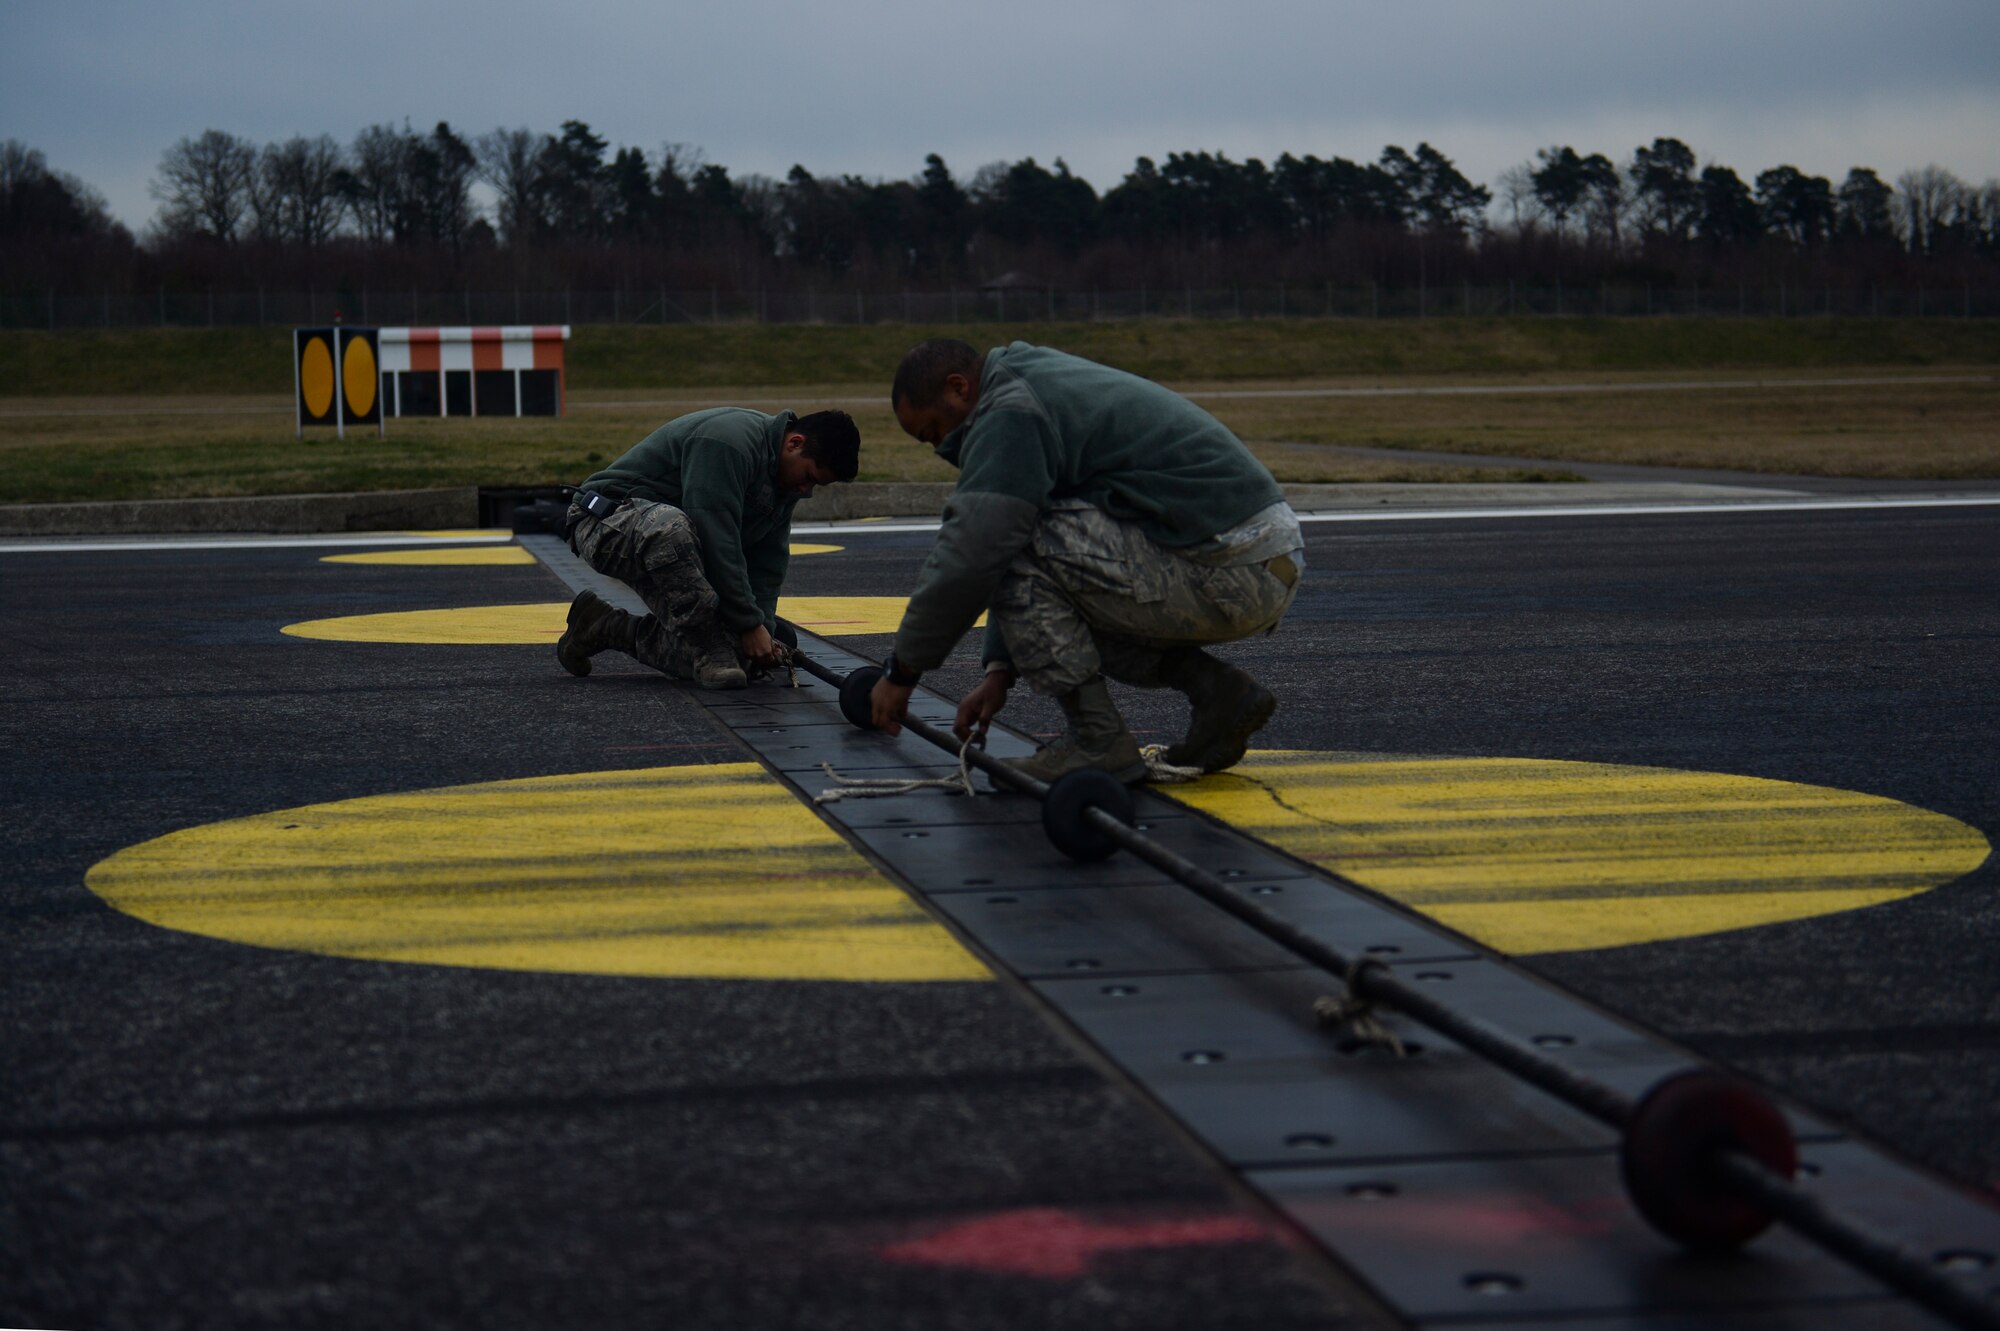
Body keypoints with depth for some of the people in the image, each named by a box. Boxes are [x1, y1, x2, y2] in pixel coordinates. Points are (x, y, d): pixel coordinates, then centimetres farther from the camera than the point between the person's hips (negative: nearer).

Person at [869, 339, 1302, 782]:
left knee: (1009, 547, -9)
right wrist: (999, 670, 20)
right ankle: (1218, 691, 11)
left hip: (1228, 573, -10)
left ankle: (1099, 743, -5)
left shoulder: (1009, 412, -9)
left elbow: (967, 555, -16)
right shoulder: (1046, 384, 22)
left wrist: (901, 671, -5)